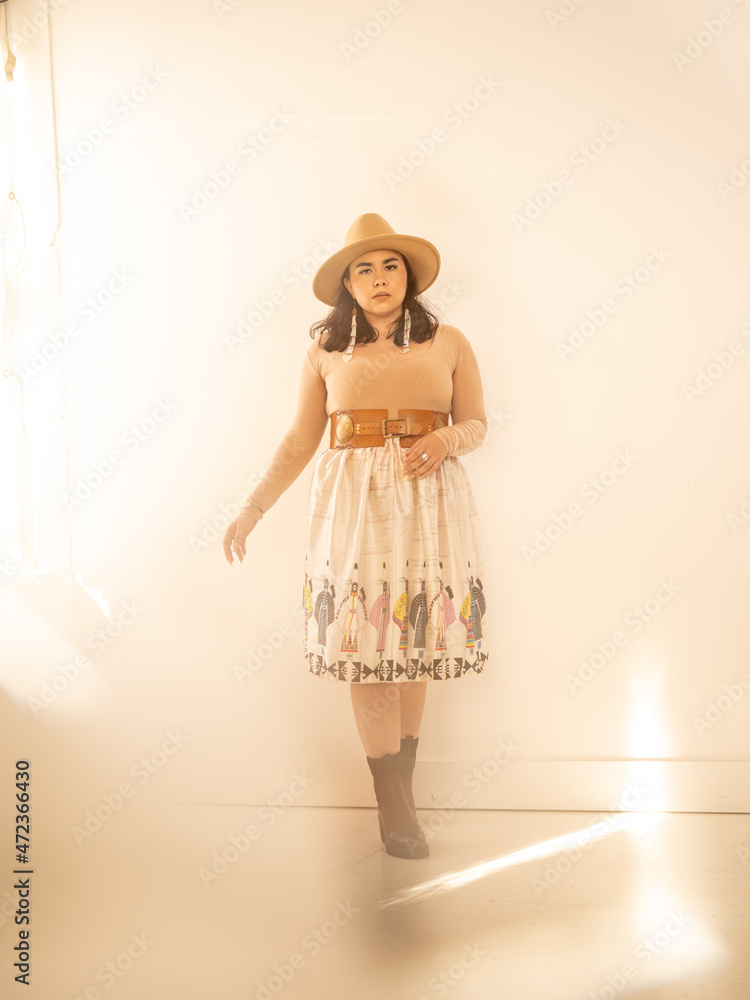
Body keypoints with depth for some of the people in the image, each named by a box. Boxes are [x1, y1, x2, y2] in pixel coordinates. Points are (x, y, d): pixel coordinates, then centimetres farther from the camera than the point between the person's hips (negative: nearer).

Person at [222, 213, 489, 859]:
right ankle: (395, 806, 5)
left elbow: (477, 424, 12)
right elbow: (301, 439, 11)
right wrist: (254, 508, 6)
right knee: (364, 645, -4)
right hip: (353, 503, 0)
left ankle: (399, 779, 18)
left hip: (430, 503, 1)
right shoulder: (326, 350, 9)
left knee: (415, 645, 2)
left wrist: (445, 441, -11)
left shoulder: (448, 343, 9)